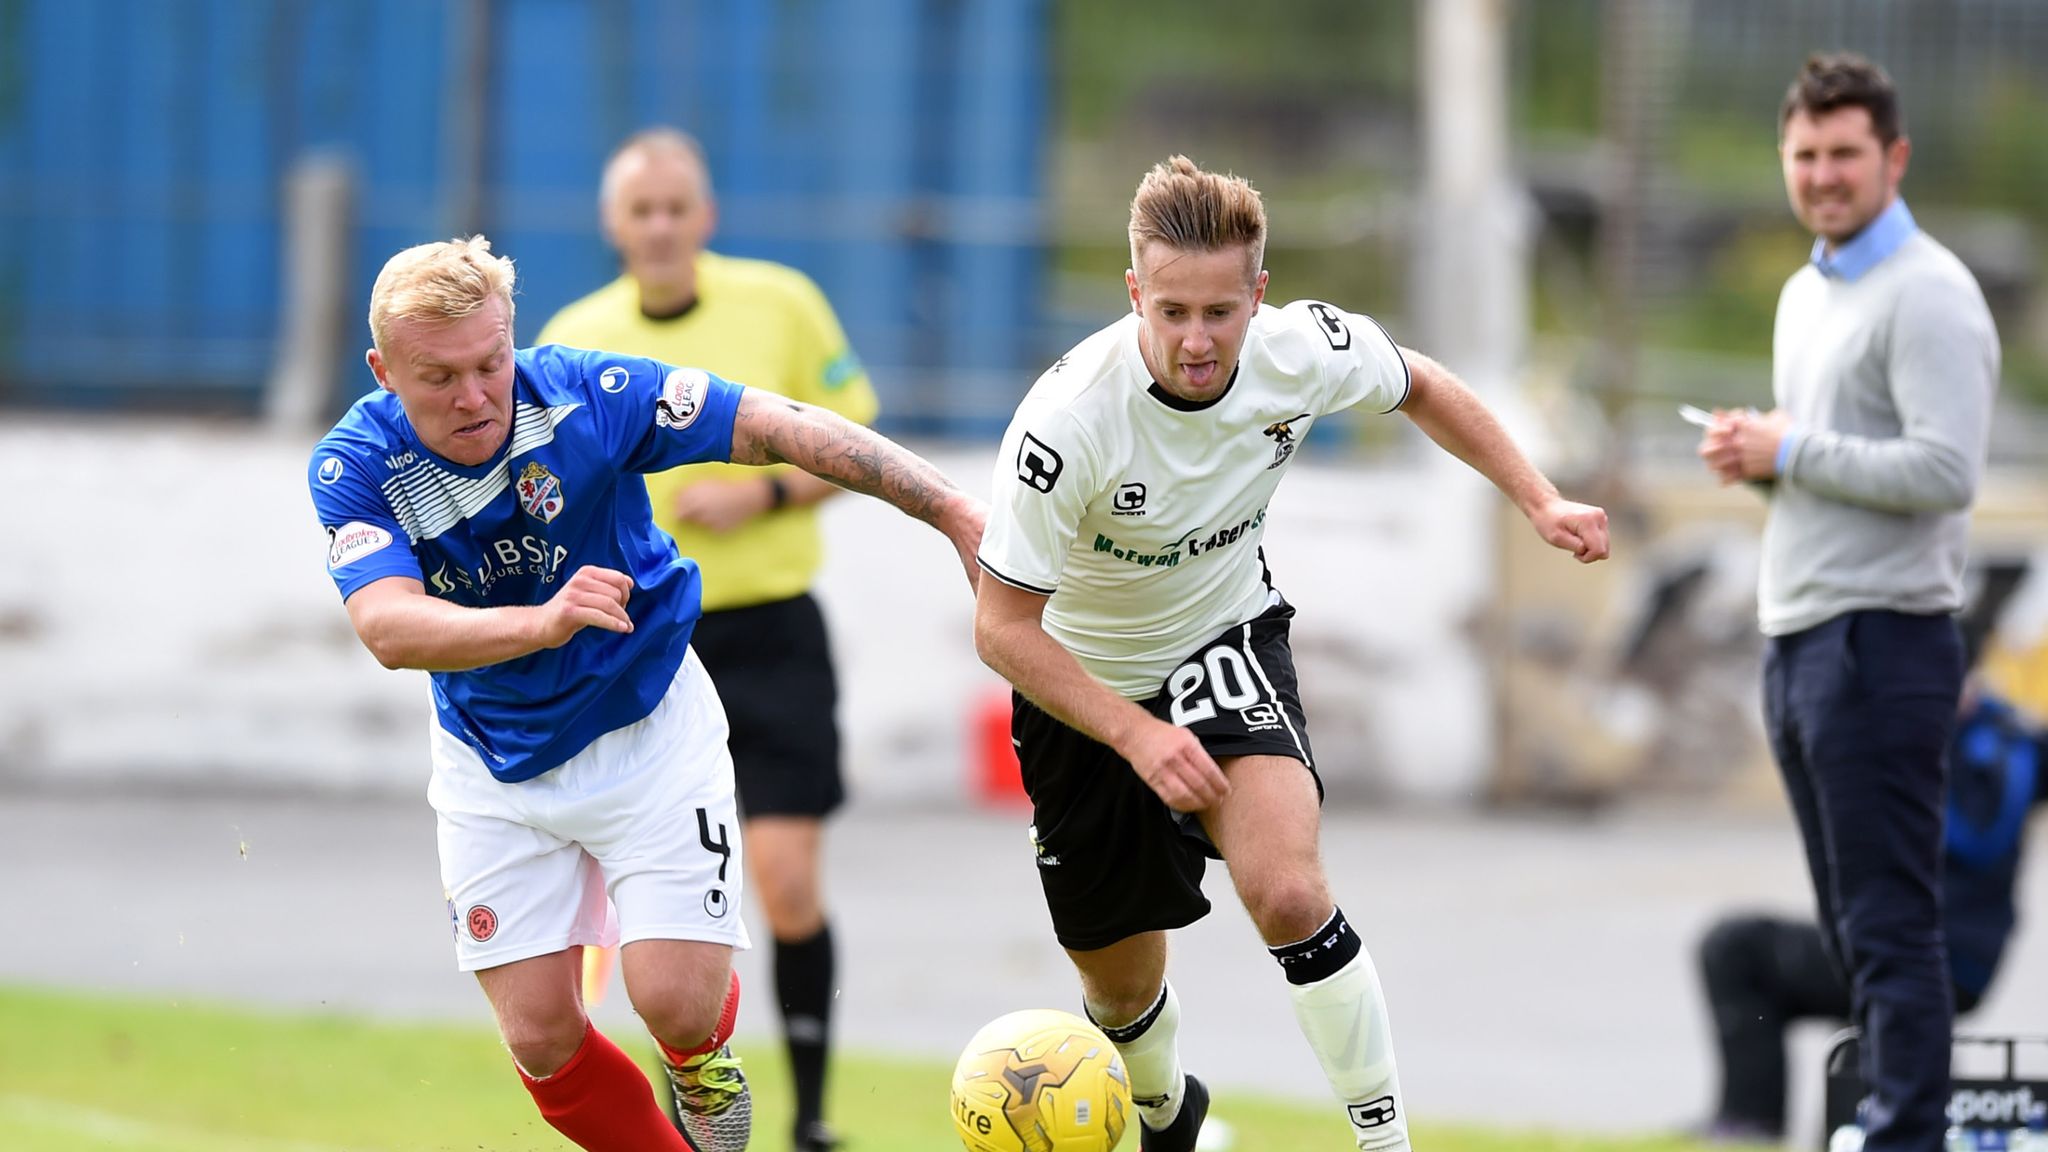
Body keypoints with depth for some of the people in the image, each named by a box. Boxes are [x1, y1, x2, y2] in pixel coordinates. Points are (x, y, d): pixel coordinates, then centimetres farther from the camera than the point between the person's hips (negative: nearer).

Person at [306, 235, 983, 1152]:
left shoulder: (587, 397, -24)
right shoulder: (355, 467, -21)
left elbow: (781, 428, -19)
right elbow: (390, 630, -36)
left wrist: (955, 514, -21)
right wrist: (540, 622, -54)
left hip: (644, 727, -2)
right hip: (492, 760, 2)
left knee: (676, 999, -12)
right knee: (540, 1038, -1)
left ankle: (702, 1063, 25)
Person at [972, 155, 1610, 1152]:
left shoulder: (1303, 350, -22)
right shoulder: (1068, 420, -33)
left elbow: (1419, 388, 3)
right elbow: (1002, 626, -25)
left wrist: (1540, 502, -3)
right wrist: (1136, 735, -33)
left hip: (1227, 640, 1)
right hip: (1084, 681, -1)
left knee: (1286, 892, -28)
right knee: (1121, 988, 12)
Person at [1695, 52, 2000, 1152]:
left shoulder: (1926, 295, -11)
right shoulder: (1804, 294, 18)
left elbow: (1945, 472, -21)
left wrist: (1788, 452, -15)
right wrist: (1750, 453, 6)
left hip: (1882, 640, -10)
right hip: (1796, 638, 10)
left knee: (1889, 925, -10)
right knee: (1850, 925, 12)